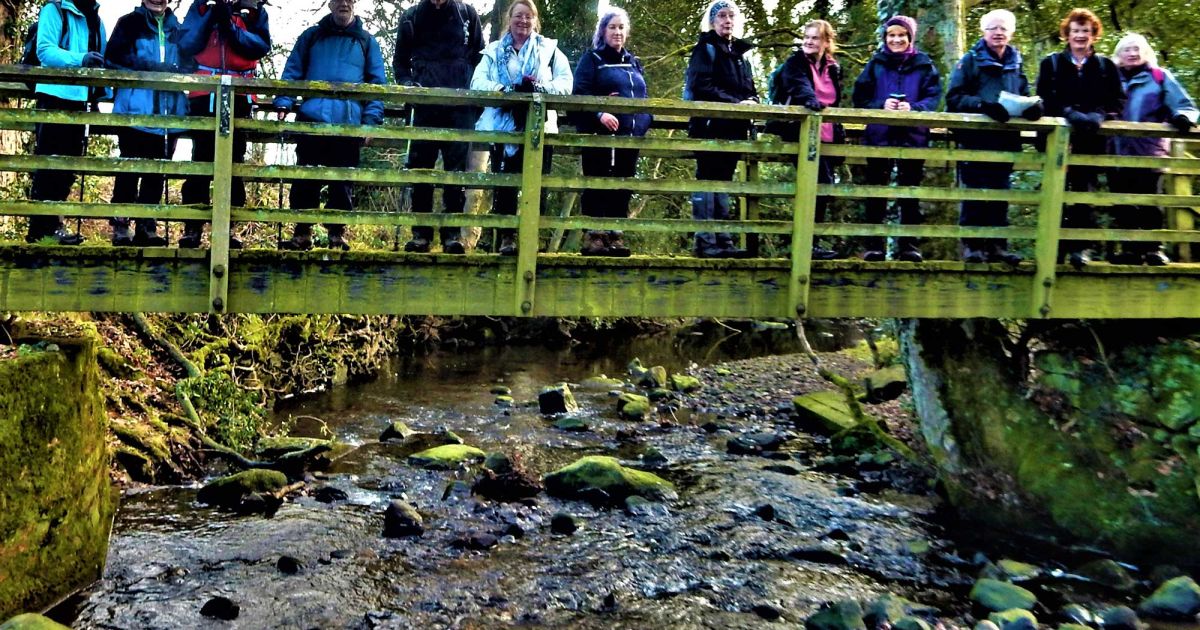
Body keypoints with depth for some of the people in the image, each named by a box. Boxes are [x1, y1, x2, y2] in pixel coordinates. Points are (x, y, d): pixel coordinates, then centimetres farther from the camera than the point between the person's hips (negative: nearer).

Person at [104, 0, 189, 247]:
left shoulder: (177, 28, 18)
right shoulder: (130, 23, 8)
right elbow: (114, 57, -3)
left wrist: (178, 71, -6)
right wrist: (148, 66, -16)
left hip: (168, 111, 3)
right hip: (136, 108, -3)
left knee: (157, 170, 4)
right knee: (130, 167, -2)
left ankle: (146, 226, 8)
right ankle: (120, 225, 2)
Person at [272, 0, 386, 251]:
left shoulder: (366, 41, 13)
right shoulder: (311, 36, 14)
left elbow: (377, 83, 8)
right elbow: (292, 72, 12)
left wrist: (371, 118, -4)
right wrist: (283, 104, -3)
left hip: (349, 121, 0)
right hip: (311, 118, 1)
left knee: (342, 181, 2)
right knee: (305, 177, 1)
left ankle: (337, 233, 9)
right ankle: (302, 232, 8)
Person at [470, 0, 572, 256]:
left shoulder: (549, 48, 14)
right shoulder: (494, 50, 14)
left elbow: (566, 82, 3)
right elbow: (477, 82, 0)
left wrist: (541, 88, -17)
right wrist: (506, 90, -19)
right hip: (504, 125, 0)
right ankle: (506, 236, 2)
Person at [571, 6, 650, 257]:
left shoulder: (634, 63, 22)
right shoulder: (591, 59, 5)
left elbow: (643, 98, 26)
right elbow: (580, 93, -8)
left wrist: (644, 121, 6)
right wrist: (599, 114, -23)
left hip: (630, 135, 6)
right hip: (601, 134, -5)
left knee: (623, 187, 4)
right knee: (597, 185, -5)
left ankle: (615, 236, 8)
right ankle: (593, 236, -5)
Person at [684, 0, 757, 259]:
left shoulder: (740, 52, 19)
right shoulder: (706, 48, -1)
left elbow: (751, 89, 20)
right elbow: (701, 85, -14)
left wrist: (752, 102, -4)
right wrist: (736, 103, -20)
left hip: (734, 127, 7)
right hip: (710, 125, -7)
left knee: (724, 181, 8)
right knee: (708, 180, -7)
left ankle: (723, 240, 10)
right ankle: (705, 242, -7)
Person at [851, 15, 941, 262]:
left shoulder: (924, 65, 7)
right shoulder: (876, 63, 8)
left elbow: (933, 98, -2)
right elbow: (859, 97, 1)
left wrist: (913, 108, -22)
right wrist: (881, 105, -17)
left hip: (913, 136, 0)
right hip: (879, 136, 0)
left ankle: (908, 244, 10)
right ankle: (874, 244, 7)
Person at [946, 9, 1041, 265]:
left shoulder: (1016, 64, 14)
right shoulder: (971, 60, -1)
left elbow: (1025, 97, 15)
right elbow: (954, 97, -9)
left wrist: (1033, 107, -9)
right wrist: (982, 105, -25)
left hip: (1005, 139, 5)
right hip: (975, 138, -5)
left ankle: (997, 245, 14)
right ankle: (972, 244, 3)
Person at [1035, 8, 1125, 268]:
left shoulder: (1106, 66, 11)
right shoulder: (1051, 63, 8)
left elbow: (1118, 100, 5)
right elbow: (1044, 98, -3)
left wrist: (1100, 115, -15)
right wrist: (1069, 113, -19)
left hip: (1092, 139, 1)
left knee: (1084, 191, -2)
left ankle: (1079, 245, 1)